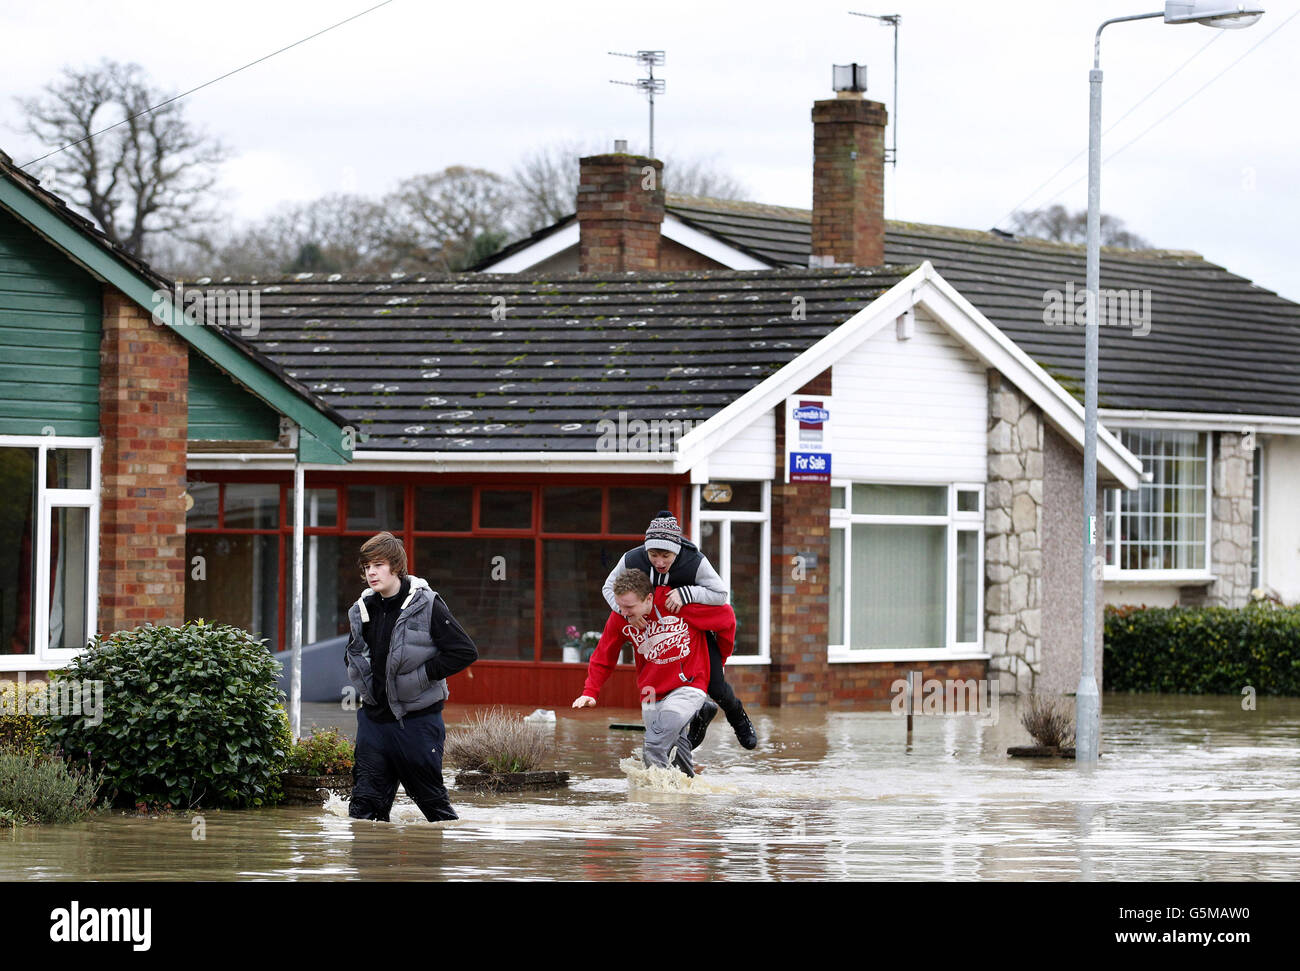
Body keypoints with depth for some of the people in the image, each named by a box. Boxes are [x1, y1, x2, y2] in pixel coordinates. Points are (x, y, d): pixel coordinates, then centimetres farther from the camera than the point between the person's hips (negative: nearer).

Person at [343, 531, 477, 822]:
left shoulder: (427, 605, -10)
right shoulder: (363, 610, 7)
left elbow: (465, 652, -13)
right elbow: (353, 654, 27)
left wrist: (422, 675, -15)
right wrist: (363, 684, 9)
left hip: (418, 720, -5)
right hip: (375, 719, 5)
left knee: (431, 797, 4)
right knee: (365, 801, -1)